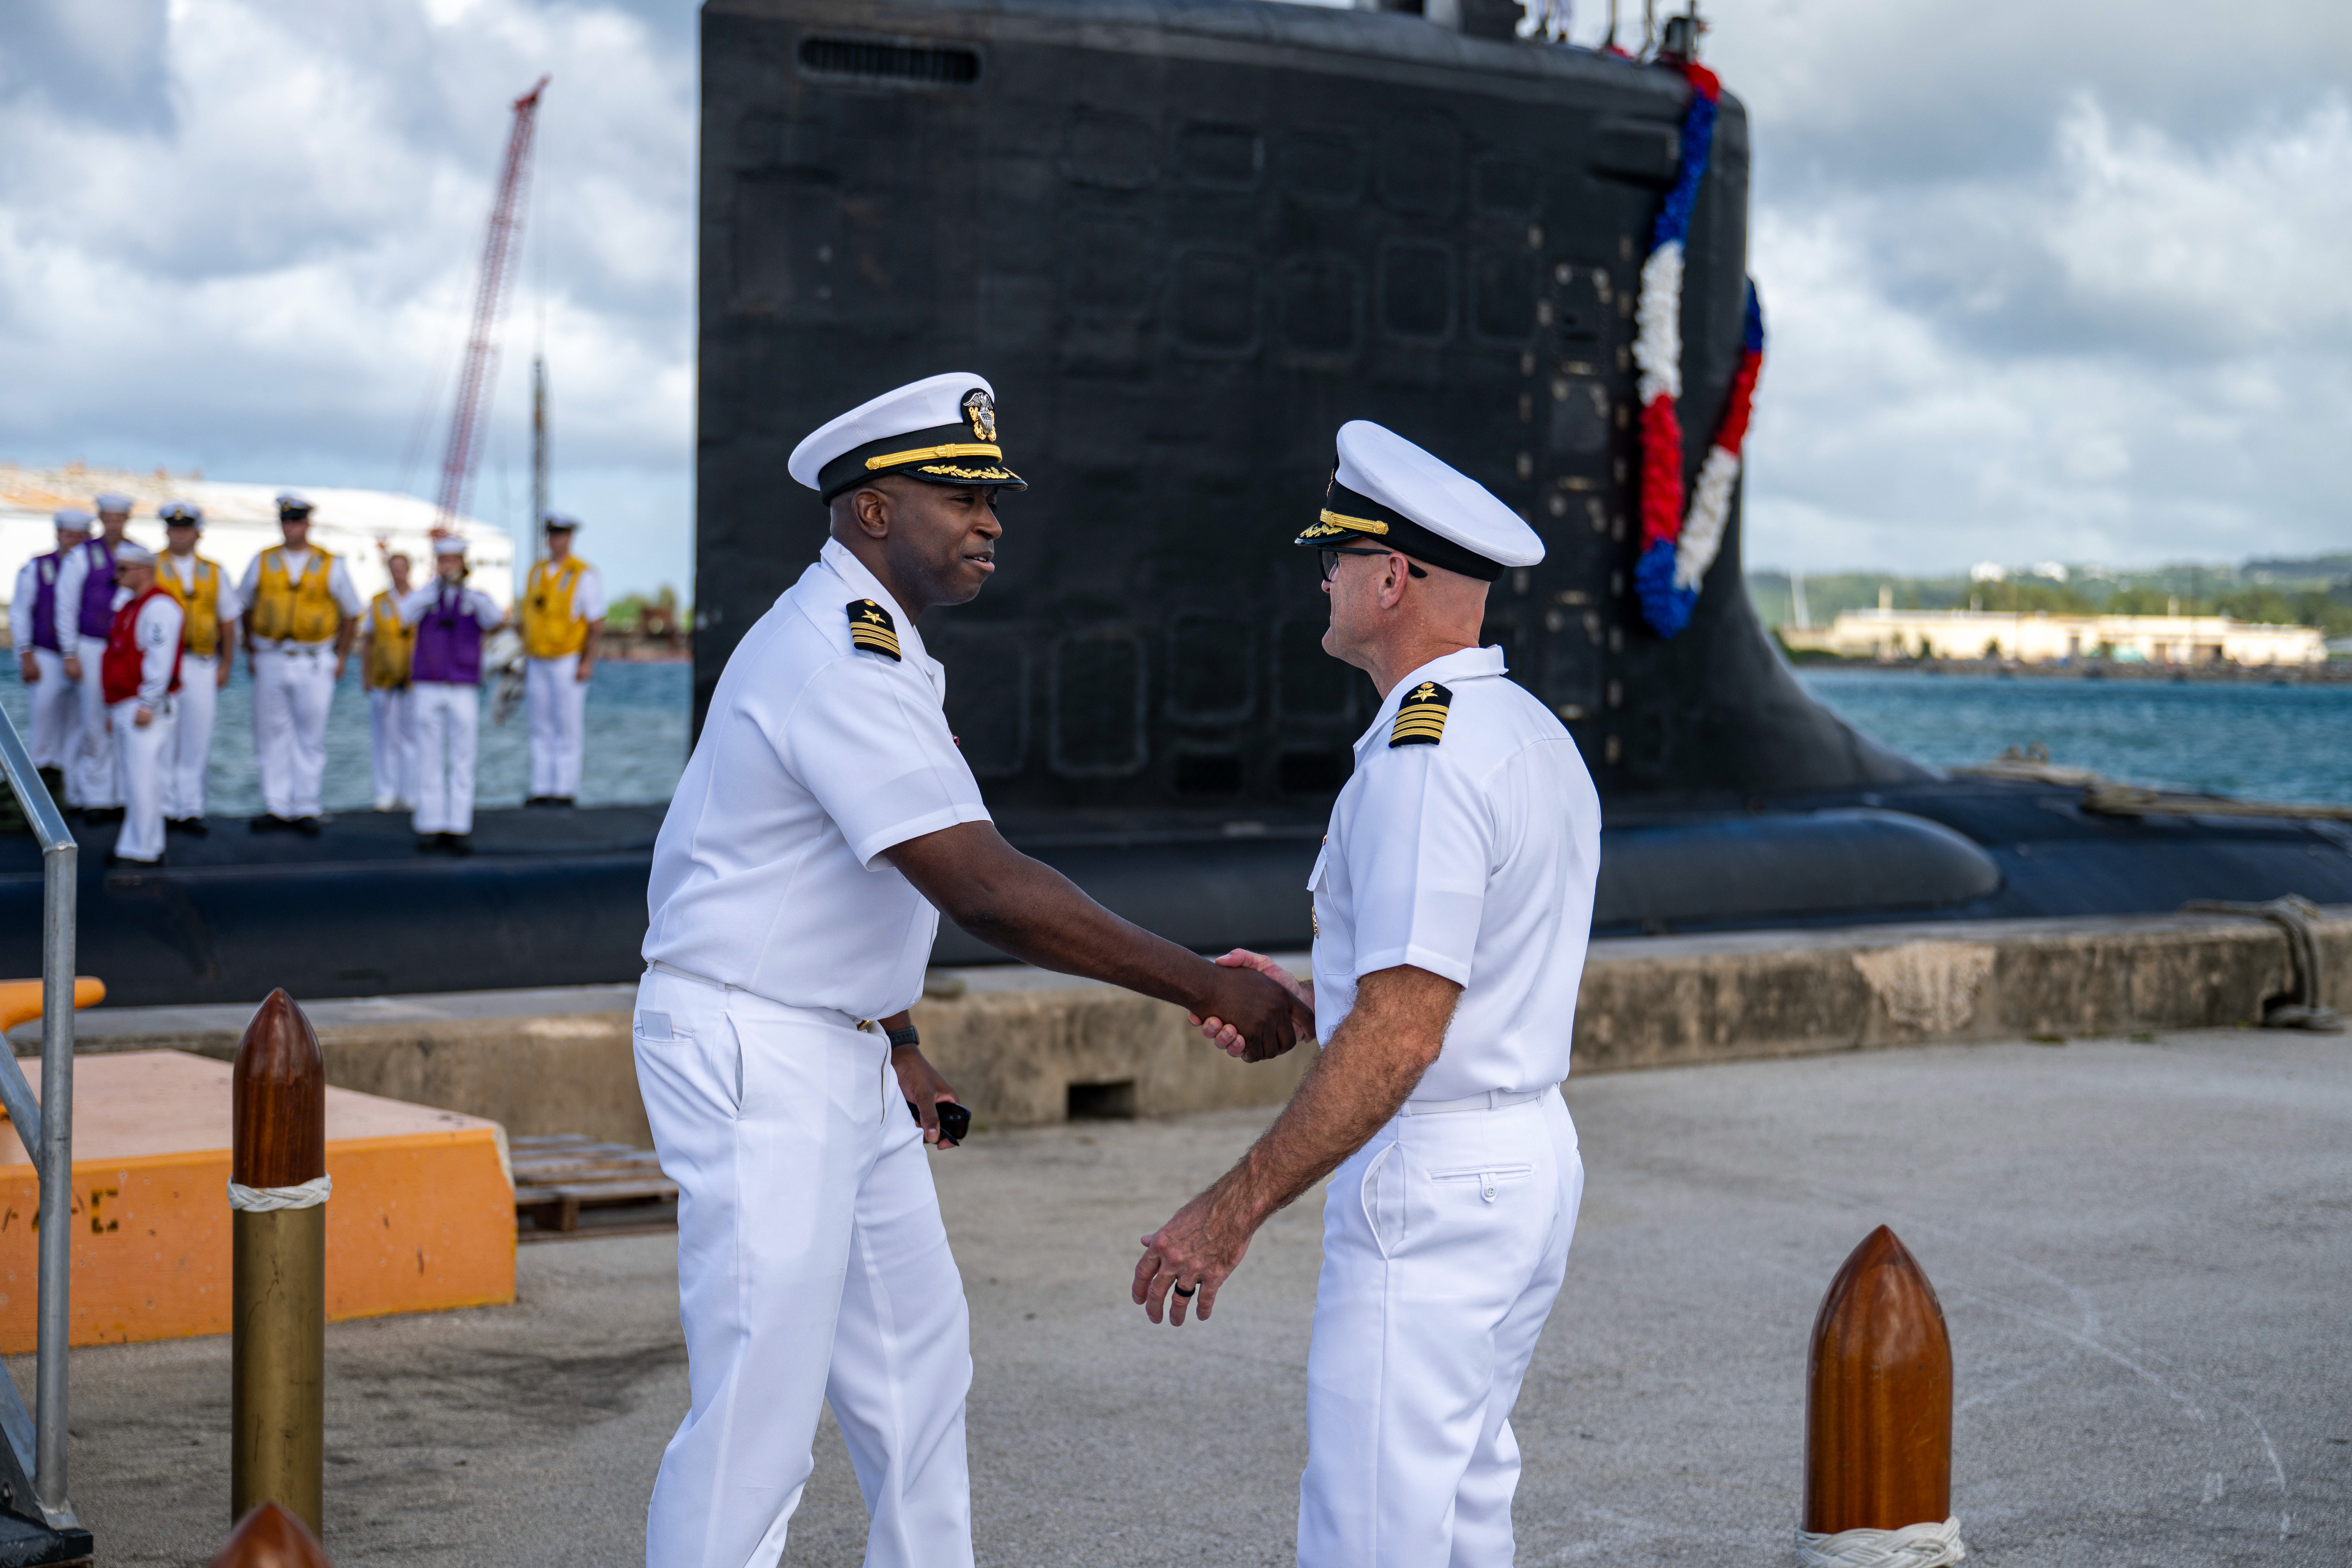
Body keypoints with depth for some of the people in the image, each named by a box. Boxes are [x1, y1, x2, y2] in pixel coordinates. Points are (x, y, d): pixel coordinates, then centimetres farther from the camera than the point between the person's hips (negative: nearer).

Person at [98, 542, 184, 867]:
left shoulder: (159, 607, -13)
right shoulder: (128, 606, 19)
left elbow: (160, 660, -21)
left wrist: (147, 705, -23)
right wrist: (113, 710, 24)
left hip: (148, 710, -10)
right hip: (124, 707, 10)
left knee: (142, 778, -10)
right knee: (129, 782, 12)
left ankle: (143, 852, -7)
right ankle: (139, 845, 18)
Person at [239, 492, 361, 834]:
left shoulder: (330, 567, 3)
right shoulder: (263, 563, 6)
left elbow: (351, 614, 12)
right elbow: (246, 607, 16)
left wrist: (341, 657, 6)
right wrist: (250, 651, 12)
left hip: (315, 665, -1)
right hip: (270, 662, 1)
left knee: (311, 738, 0)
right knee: (272, 736, 3)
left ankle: (306, 809, 7)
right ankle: (276, 808, 10)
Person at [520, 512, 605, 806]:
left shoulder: (585, 575, -7)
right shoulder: (536, 571, 12)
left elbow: (597, 623, -8)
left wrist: (588, 662, -16)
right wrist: (525, 657, 14)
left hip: (569, 661, -6)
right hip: (538, 661, 6)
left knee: (567, 728, -4)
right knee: (541, 729, 6)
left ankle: (566, 790, 0)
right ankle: (542, 790, 10)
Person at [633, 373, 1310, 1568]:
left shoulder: (877, 650, 12)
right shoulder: (838, 663, -23)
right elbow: (985, 891, -30)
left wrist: (896, 1042, 22)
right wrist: (1201, 987, -27)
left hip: (840, 1054, 11)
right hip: (752, 1061, -11)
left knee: (915, 1361, 17)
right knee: (757, 1412, -8)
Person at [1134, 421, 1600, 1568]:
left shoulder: (1425, 763, -19)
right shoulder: (1535, 736, 13)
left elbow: (1400, 1040, -24)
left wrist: (1233, 1208, -21)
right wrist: (1300, 1003, 14)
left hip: (1431, 1186, -11)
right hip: (1528, 1160, 11)